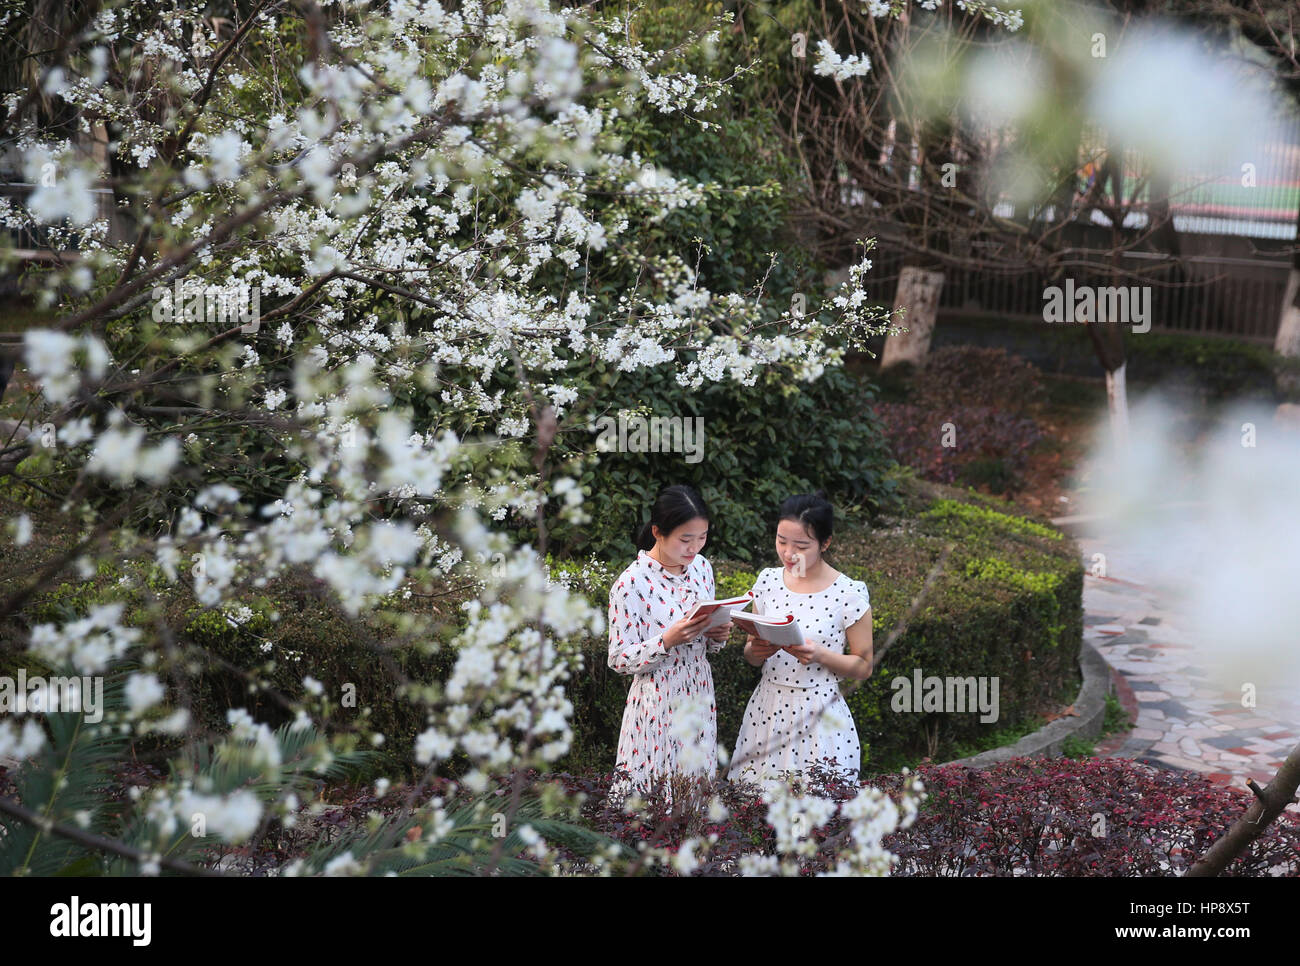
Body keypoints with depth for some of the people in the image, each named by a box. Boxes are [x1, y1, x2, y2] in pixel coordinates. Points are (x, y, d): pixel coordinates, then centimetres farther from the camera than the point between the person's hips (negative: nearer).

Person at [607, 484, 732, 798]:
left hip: (699, 698, 6)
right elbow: (620, 660, -13)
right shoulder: (632, 583, -16)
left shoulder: (701, 567, 5)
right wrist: (667, 640, -27)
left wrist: (717, 636, -7)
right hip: (658, 705, -6)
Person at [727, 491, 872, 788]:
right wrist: (756, 651, -10)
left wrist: (819, 655, -20)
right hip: (766, 711, 4)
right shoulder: (768, 581, 4)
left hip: (820, 718, -4)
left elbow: (863, 666, -4)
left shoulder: (849, 594, -9)